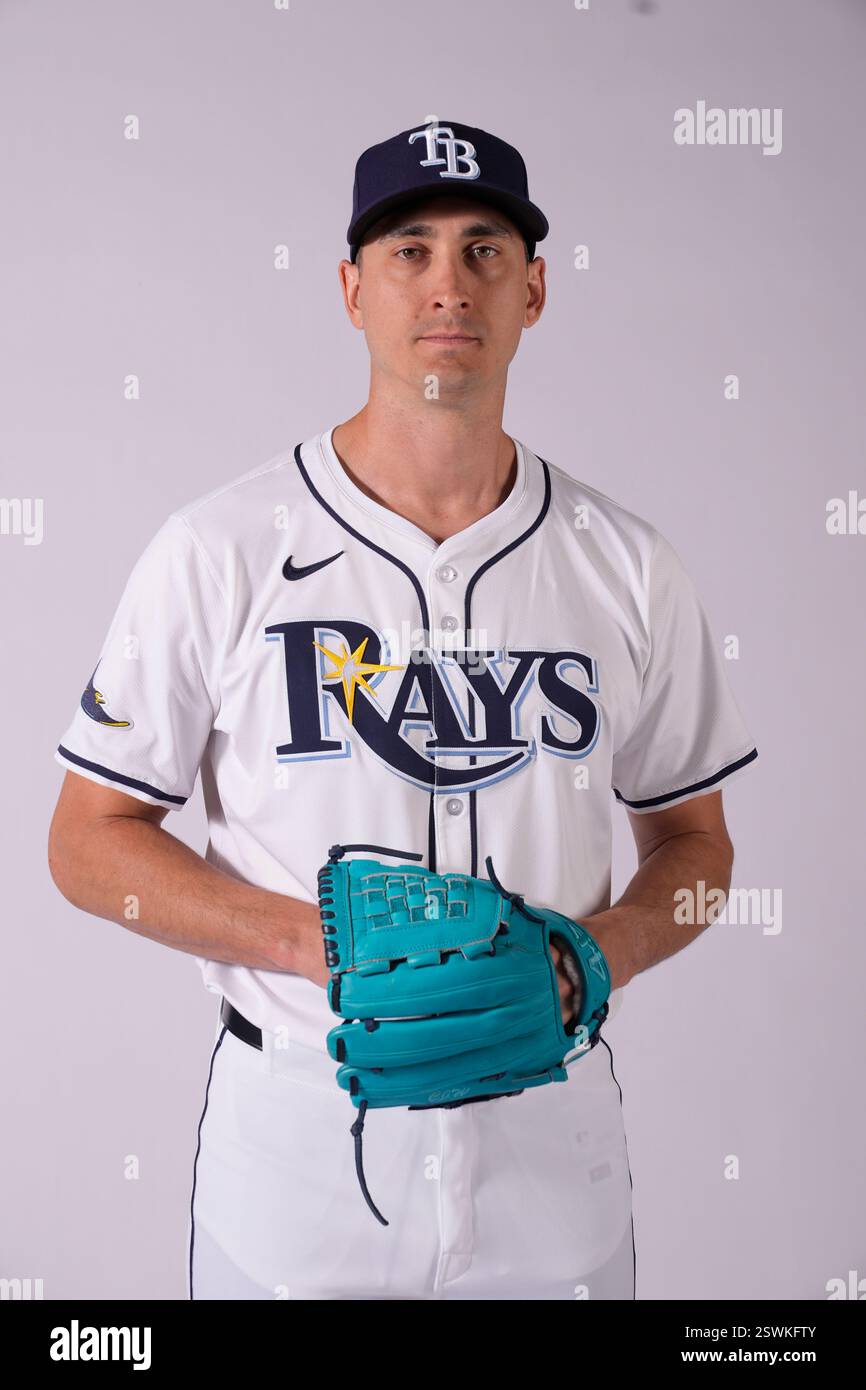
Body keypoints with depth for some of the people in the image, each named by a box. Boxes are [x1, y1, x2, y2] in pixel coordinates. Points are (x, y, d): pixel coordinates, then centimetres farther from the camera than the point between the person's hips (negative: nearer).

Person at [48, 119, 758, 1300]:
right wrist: (325, 942, -17)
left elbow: (695, 842, 8)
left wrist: (596, 954, -12)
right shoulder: (220, 551, -8)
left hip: (548, 1128, 2)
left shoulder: (627, 566, -1)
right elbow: (90, 841, -4)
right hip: (298, 1128, -2)